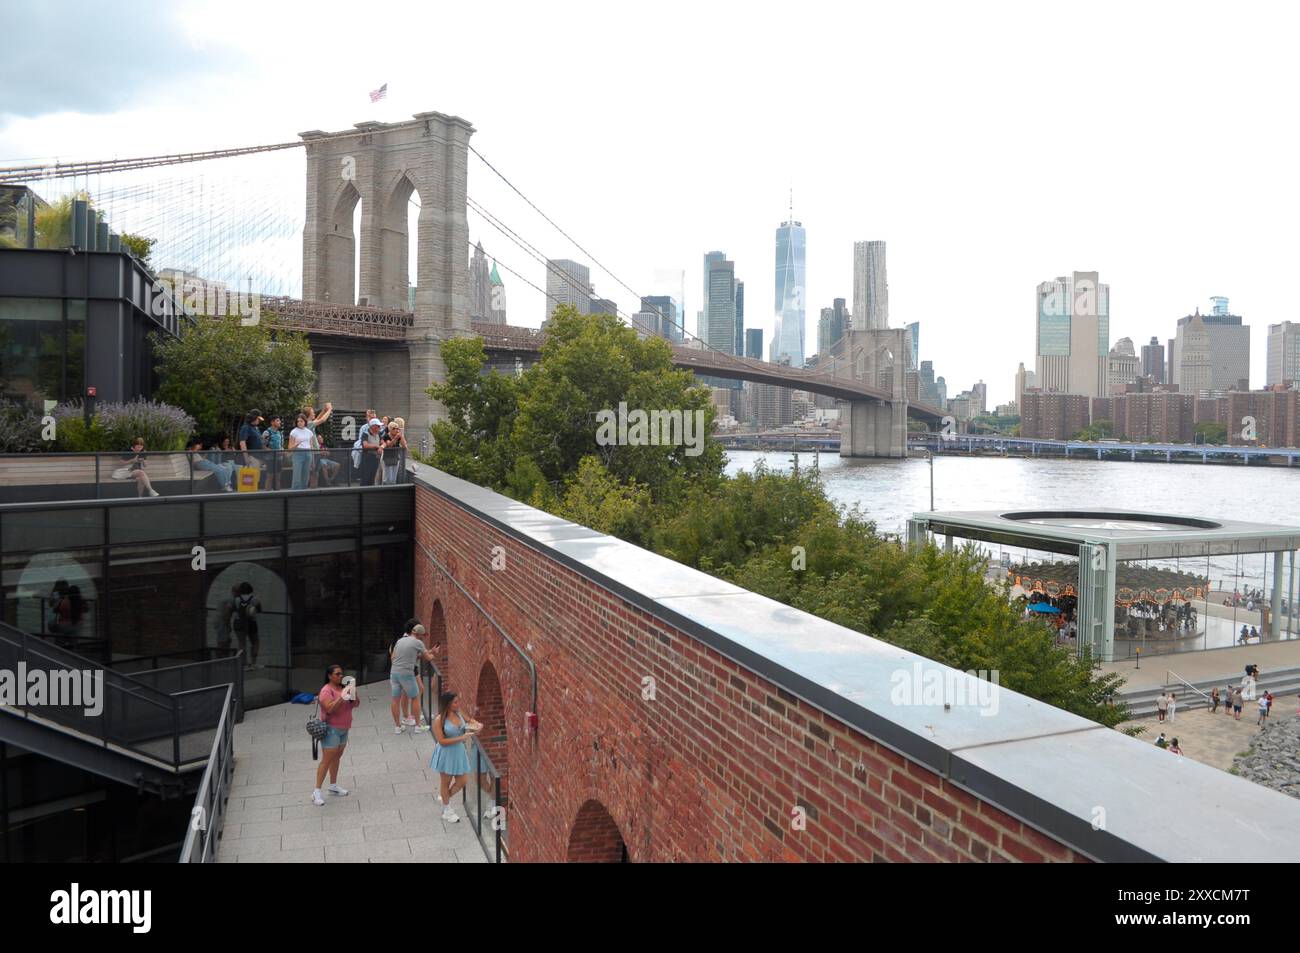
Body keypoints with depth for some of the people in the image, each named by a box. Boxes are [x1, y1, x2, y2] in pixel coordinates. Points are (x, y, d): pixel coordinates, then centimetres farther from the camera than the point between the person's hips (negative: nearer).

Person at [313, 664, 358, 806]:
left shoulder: (343, 688, 6)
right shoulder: (326, 691, -15)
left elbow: (356, 704, 7)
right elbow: (330, 708, -28)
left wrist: (353, 694, -11)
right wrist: (342, 697, -33)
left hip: (343, 729, 7)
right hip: (331, 730, -7)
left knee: (336, 758, 16)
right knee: (326, 760, -7)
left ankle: (333, 786, 28)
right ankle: (316, 792, -2)